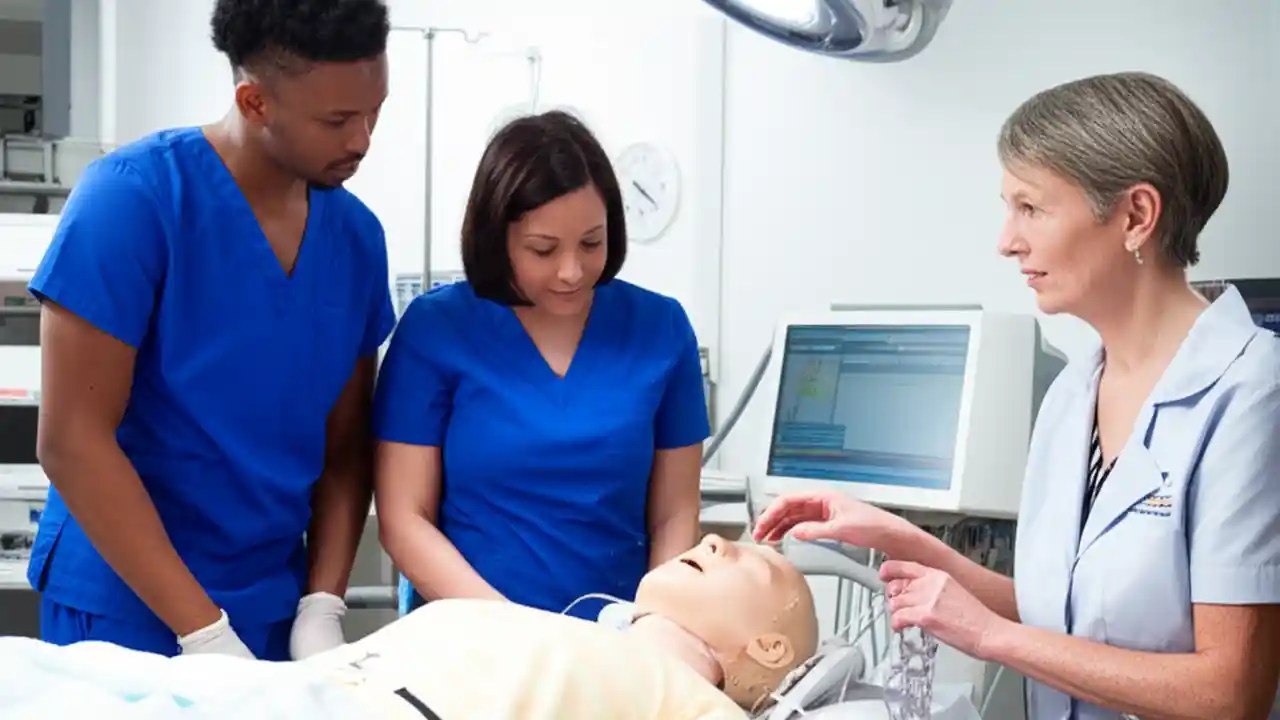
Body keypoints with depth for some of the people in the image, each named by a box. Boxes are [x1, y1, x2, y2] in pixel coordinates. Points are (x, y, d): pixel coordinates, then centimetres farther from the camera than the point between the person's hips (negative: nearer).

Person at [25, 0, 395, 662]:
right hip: (126, 603, -5)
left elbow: (345, 445, 6)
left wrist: (323, 606, -7)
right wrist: (204, 631, -18)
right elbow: (71, 439, -17)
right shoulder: (133, 195, -15)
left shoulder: (357, 235, 1)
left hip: (274, 607, 5)